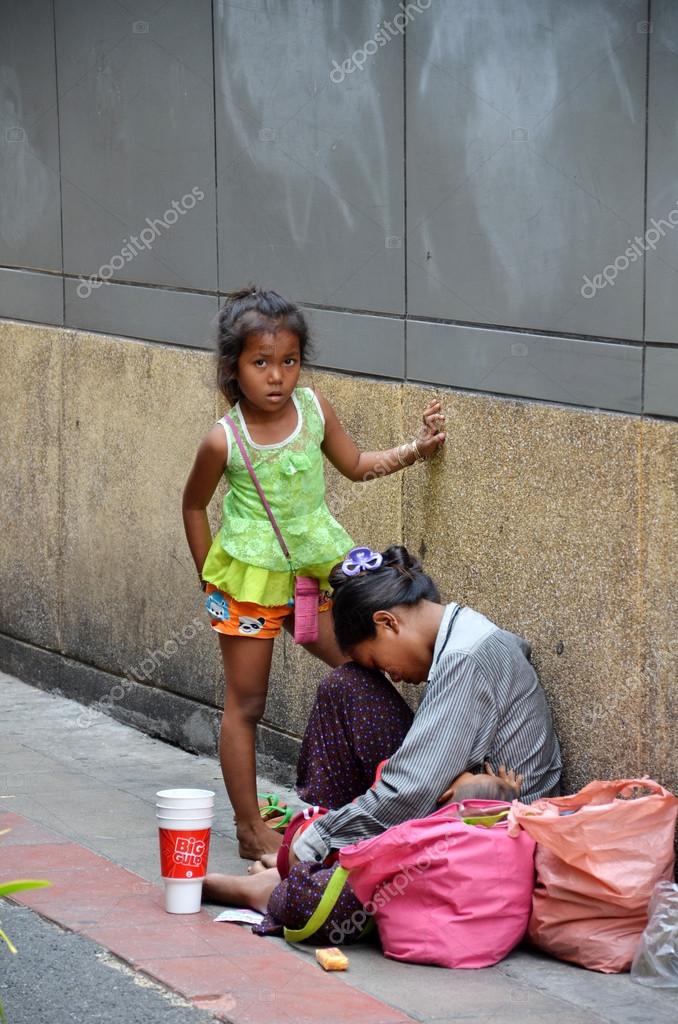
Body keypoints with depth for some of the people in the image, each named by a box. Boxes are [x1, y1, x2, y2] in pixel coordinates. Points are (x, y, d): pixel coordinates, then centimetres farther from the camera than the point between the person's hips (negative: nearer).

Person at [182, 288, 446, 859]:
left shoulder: (313, 408, -5)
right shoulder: (225, 441, -16)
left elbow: (356, 465, 12)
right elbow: (194, 505, 1)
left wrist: (417, 449, 3)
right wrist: (210, 576, 3)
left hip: (312, 568, 5)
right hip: (250, 576, -5)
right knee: (246, 703, 2)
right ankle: (250, 827, 9)